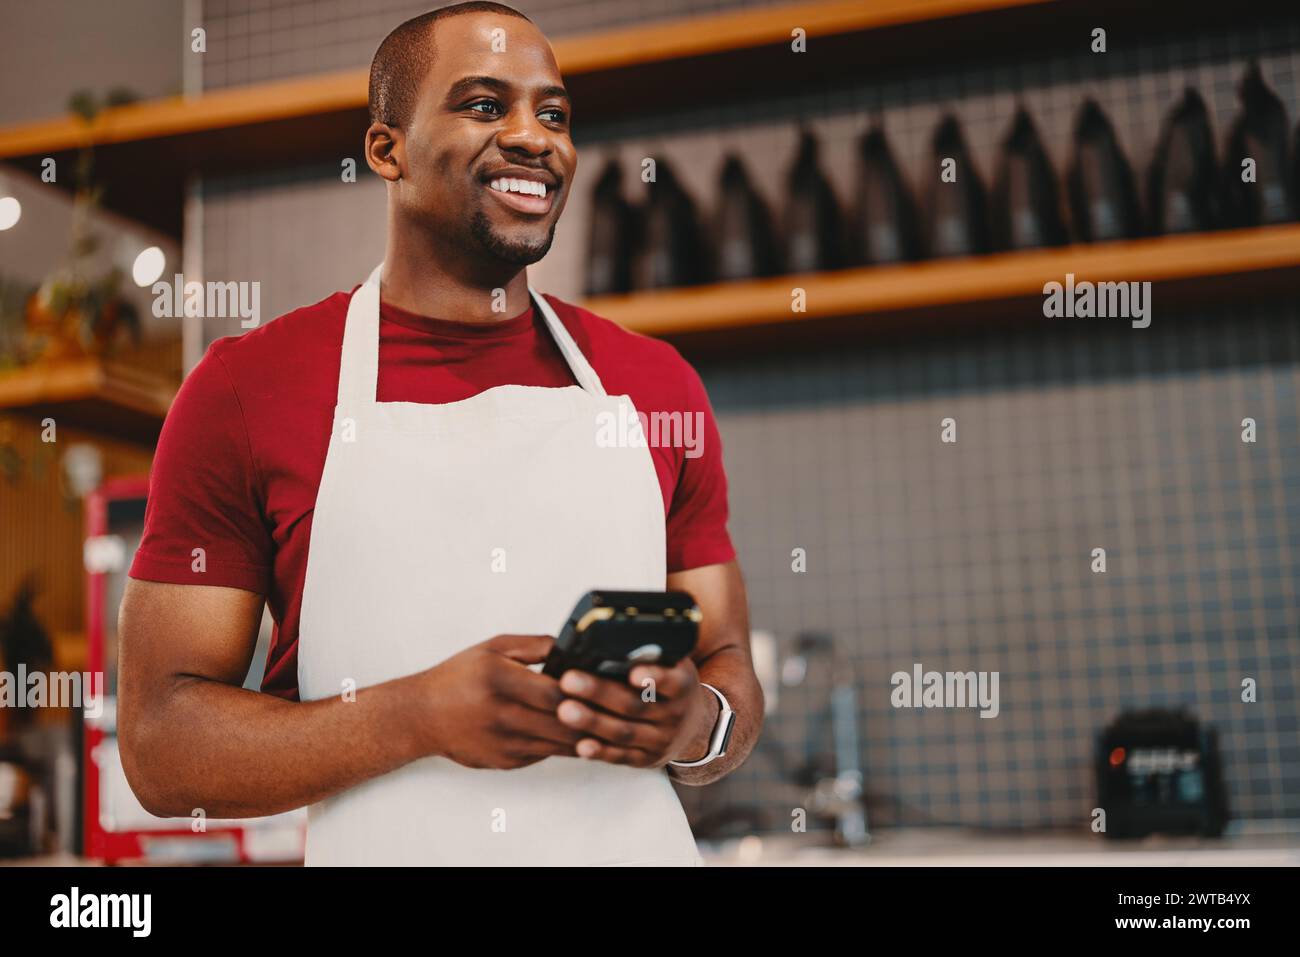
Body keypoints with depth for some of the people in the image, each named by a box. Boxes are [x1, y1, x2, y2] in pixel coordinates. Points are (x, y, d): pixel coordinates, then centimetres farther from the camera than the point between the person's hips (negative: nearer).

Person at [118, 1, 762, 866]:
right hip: (371, 844, -2)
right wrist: (422, 716, -22)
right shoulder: (244, 388, -8)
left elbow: (731, 666, 7)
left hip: (638, 844, 3)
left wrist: (697, 725, -15)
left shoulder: (657, 385, 0)